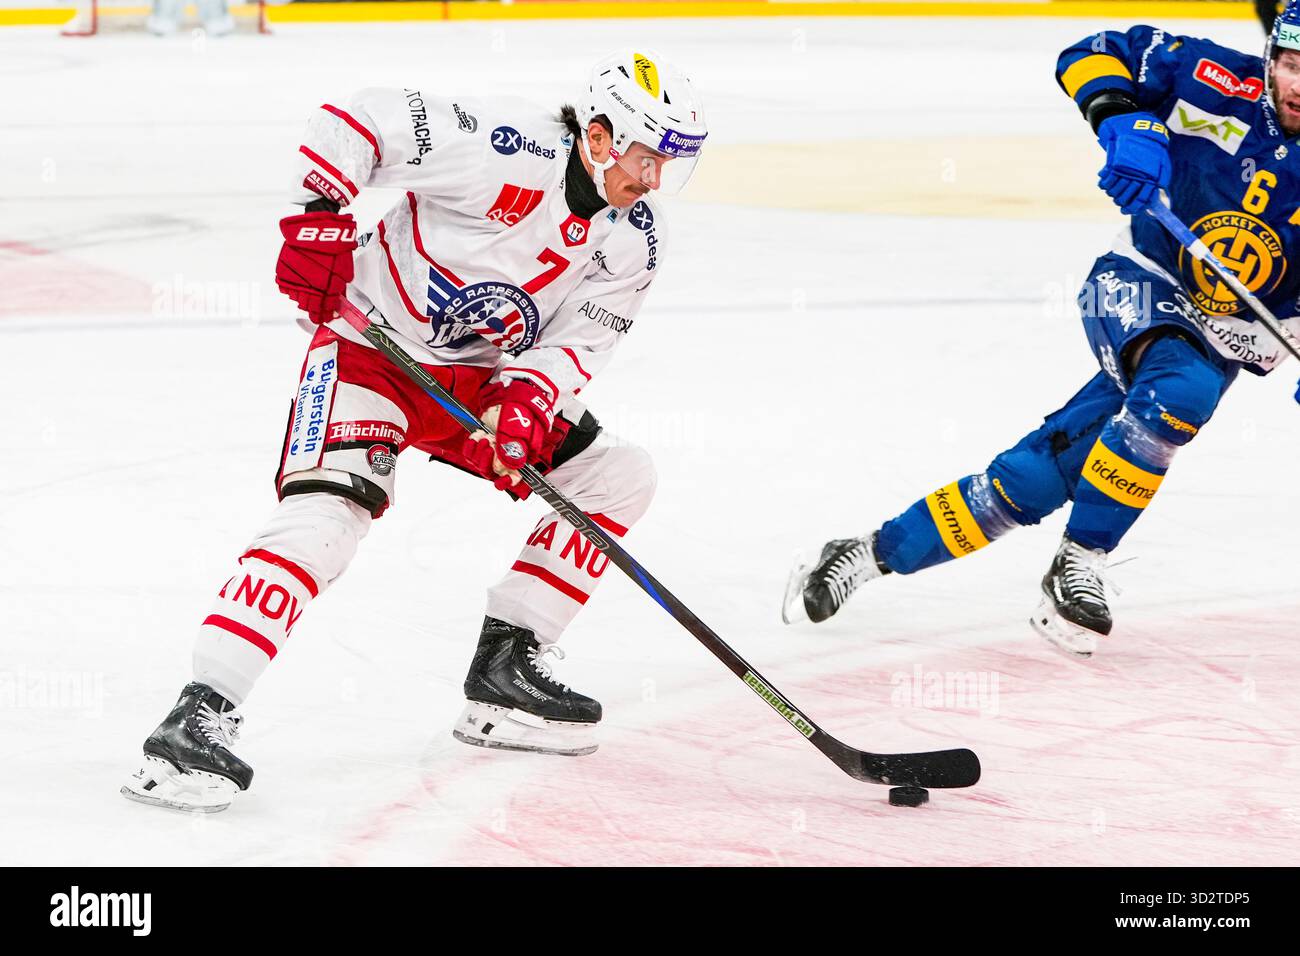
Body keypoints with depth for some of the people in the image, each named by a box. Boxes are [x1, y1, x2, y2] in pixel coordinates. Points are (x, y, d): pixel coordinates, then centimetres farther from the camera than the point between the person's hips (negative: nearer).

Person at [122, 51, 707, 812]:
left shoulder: (632, 242, -2)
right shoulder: (513, 150, -24)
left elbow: (579, 342, -5)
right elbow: (357, 121, -22)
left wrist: (526, 399, -24)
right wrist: (318, 219, -29)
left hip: (483, 374, 8)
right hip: (372, 344, -8)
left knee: (618, 477, 5)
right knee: (327, 516, -27)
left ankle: (505, 669, 9)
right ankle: (199, 718, -29)